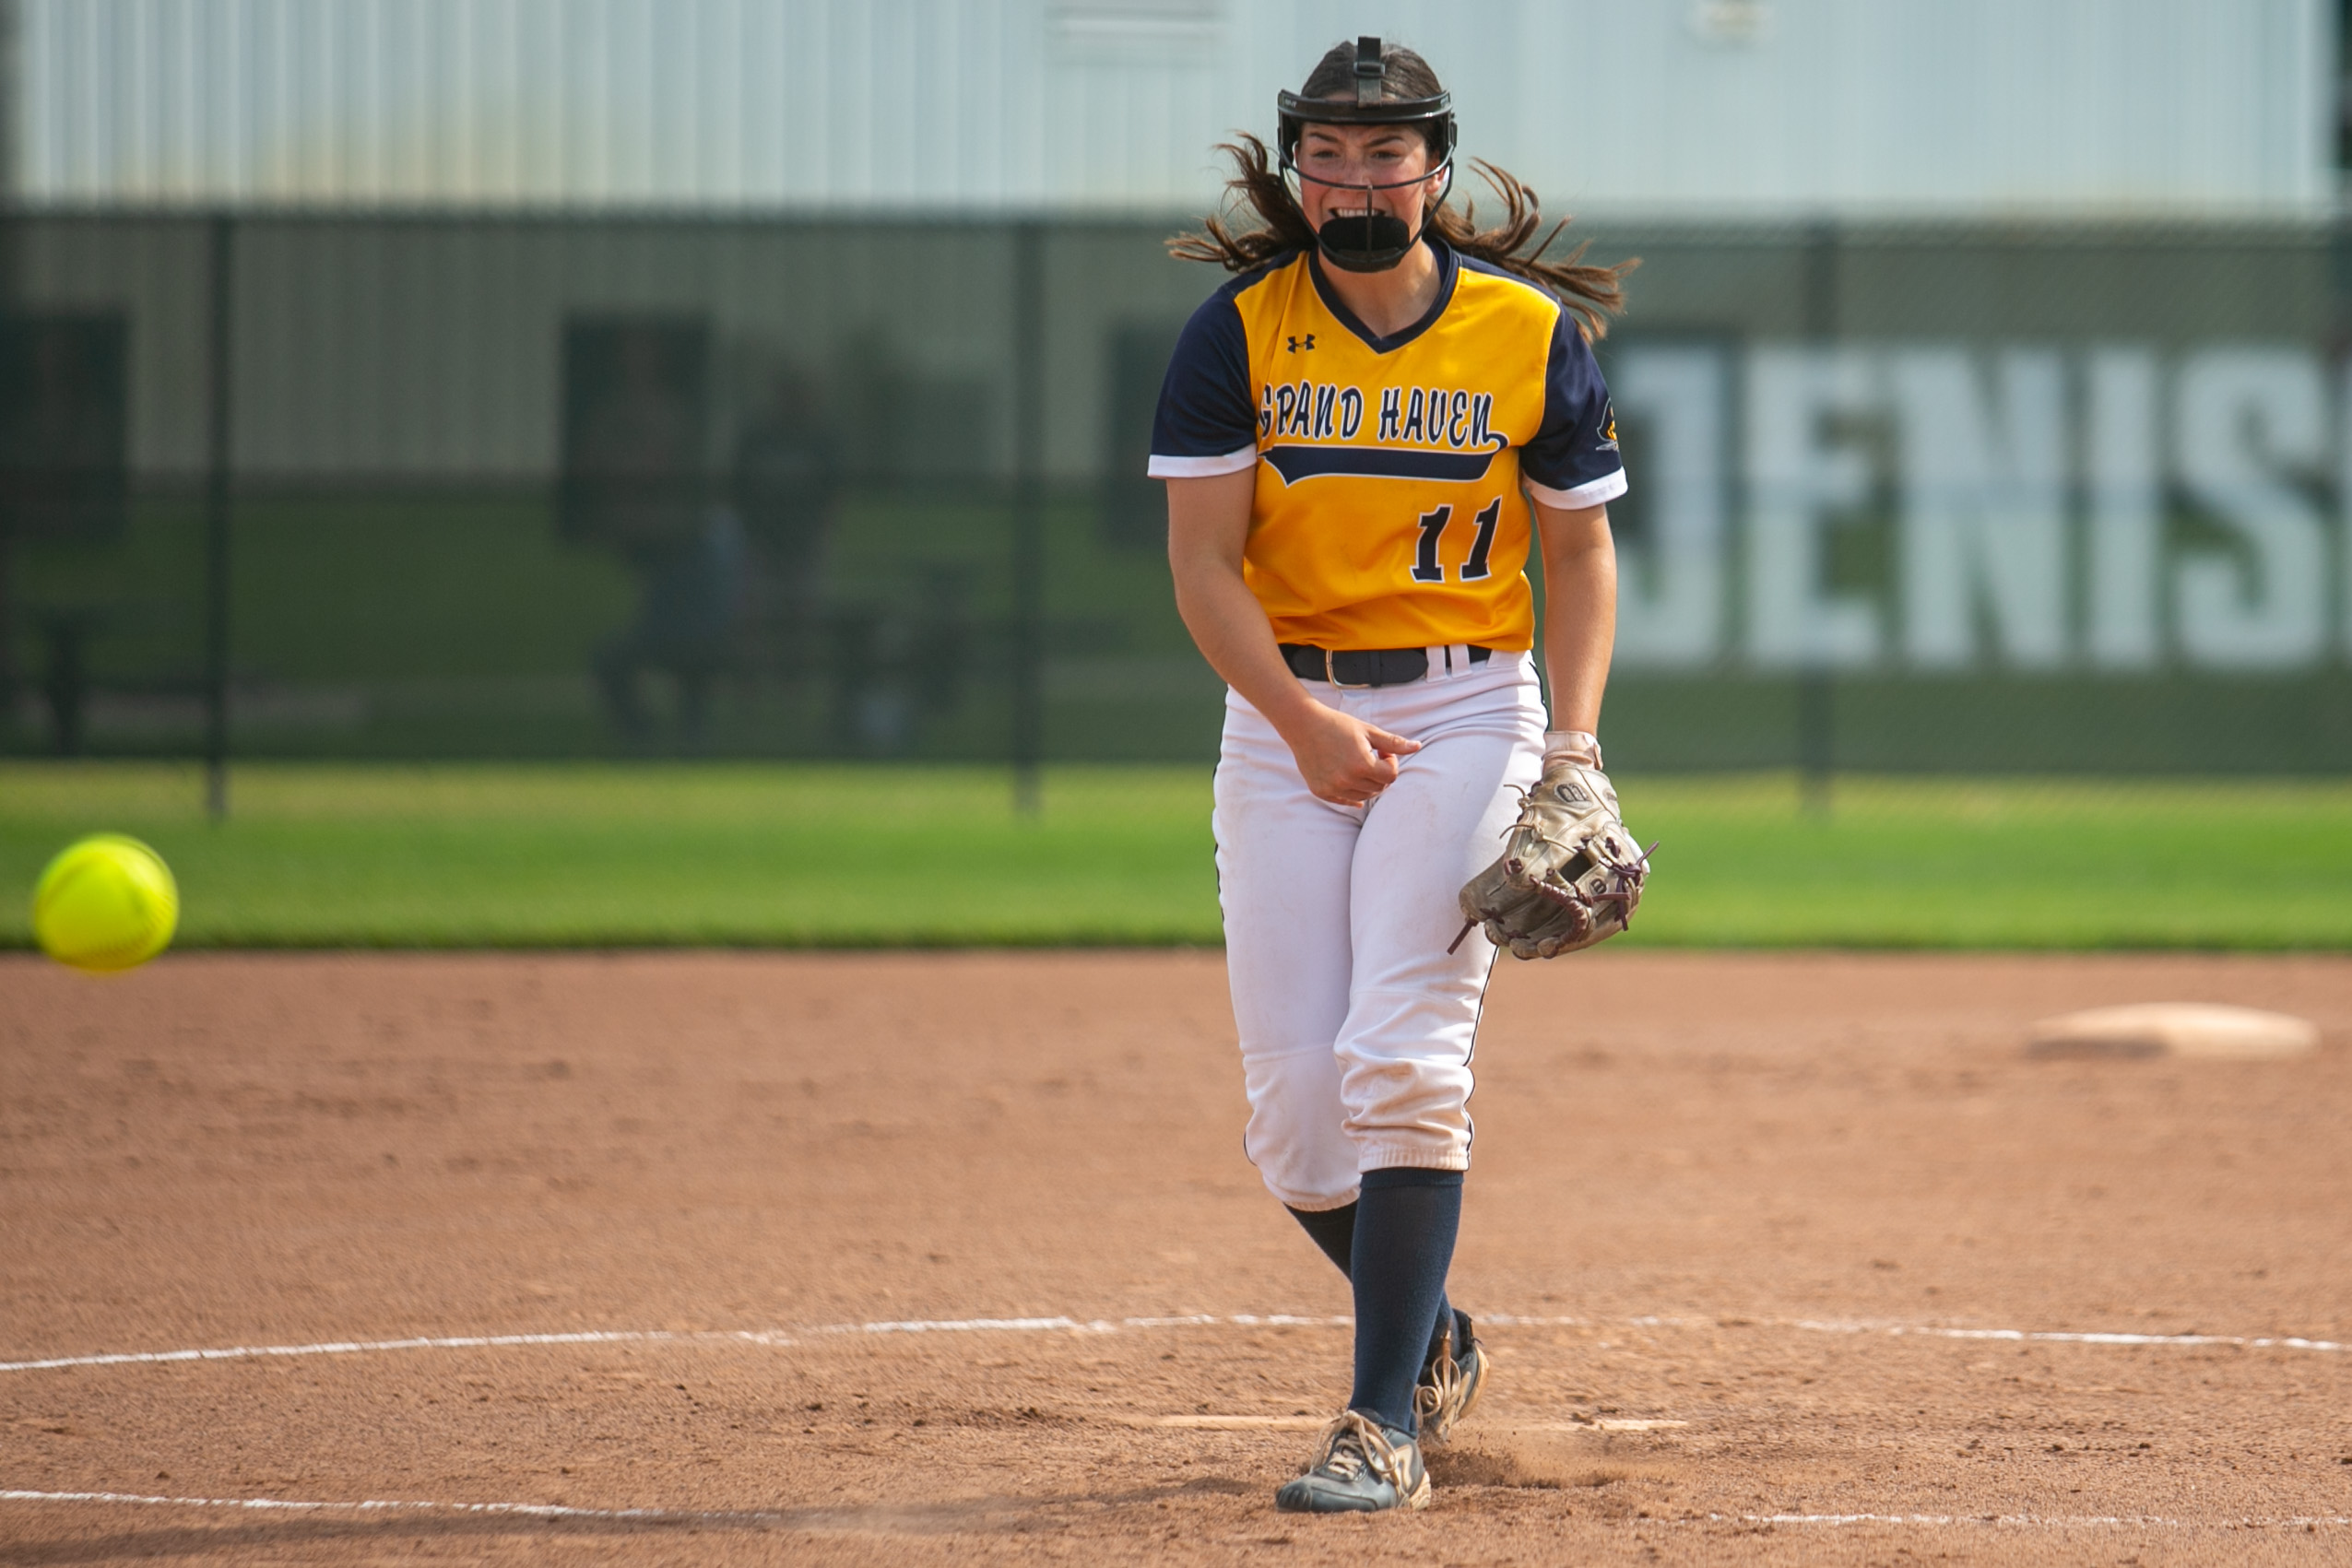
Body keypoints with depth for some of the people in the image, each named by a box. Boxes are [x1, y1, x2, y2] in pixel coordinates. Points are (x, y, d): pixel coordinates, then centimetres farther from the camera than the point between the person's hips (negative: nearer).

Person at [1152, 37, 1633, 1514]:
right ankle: (1433, 1337, 25)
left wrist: (1573, 744, -8)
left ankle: (1388, 1419, -13)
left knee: (1401, 1060, -16)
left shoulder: (1532, 336, -3)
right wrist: (1302, 722, -16)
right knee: (1293, 1102, -1)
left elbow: (1582, 552, 4)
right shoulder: (1238, 332, -3)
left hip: (1467, 706, -2)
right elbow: (1204, 560, -5)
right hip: (1285, 709, 2)